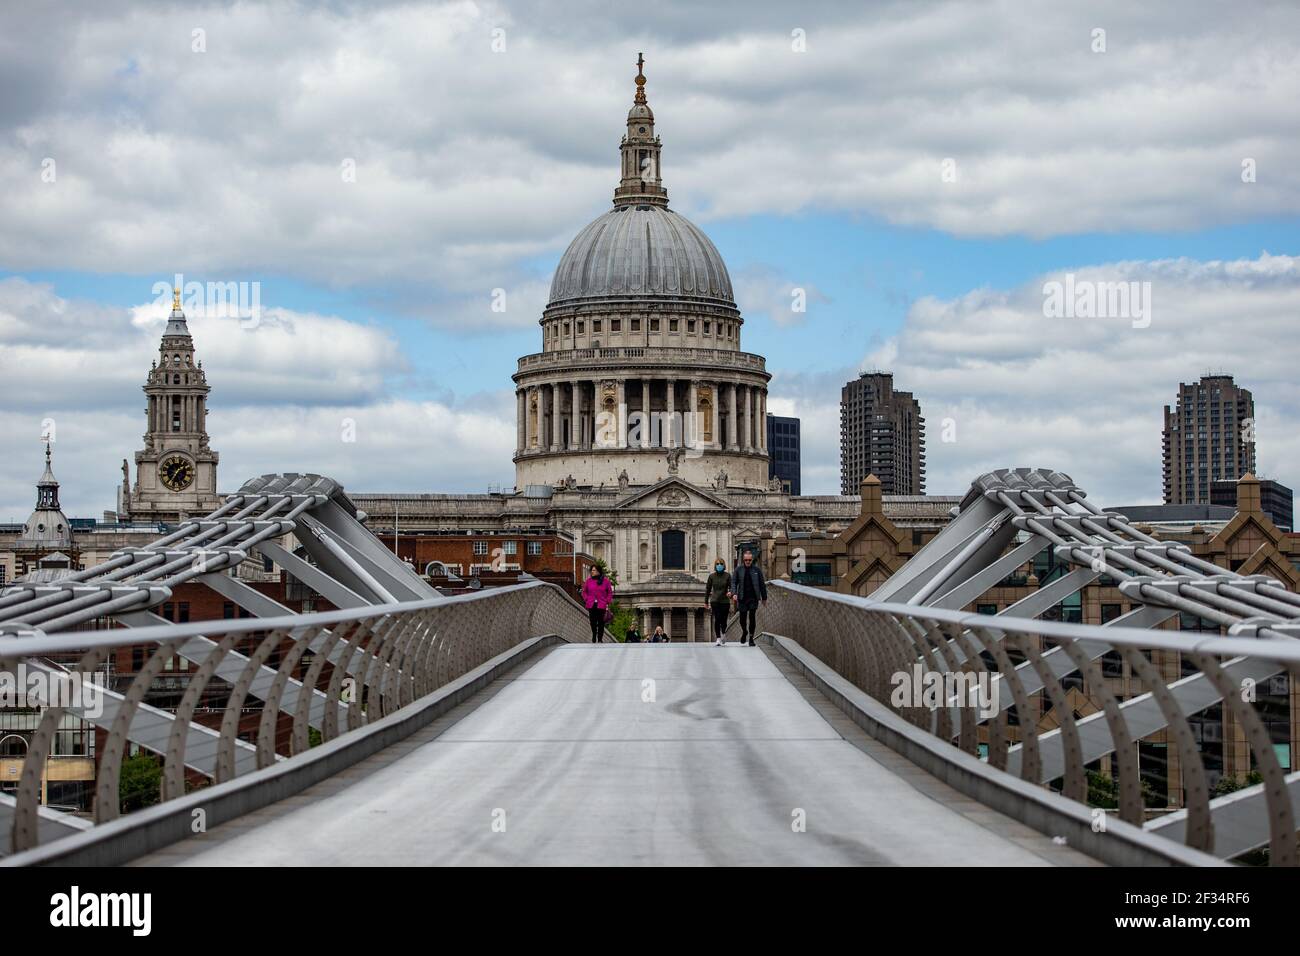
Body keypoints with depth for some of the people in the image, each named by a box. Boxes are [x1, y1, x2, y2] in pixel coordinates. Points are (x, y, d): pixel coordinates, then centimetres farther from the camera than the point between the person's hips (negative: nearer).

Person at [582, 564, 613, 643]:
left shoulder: (605, 581, 2)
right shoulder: (588, 581, 6)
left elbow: (610, 593, 8)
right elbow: (584, 591, 16)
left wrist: (607, 602, -1)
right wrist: (586, 600, 2)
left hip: (601, 606, -1)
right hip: (591, 605, 1)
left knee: (601, 623, -1)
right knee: (593, 622, 2)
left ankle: (600, 639, 6)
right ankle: (594, 639, 12)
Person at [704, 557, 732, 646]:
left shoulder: (727, 576, 1)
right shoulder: (712, 576, 4)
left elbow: (731, 586, -3)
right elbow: (707, 589, 10)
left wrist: (730, 592, -27)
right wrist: (706, 602, 11)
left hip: (725, 601, 0)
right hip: (715, 601, 0)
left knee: (723, 620, 4)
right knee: (717, 619, -14)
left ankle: (723, 633, 36)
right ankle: (718, 638, -10)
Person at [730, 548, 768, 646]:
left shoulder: (757, 570, 2)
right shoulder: (738, 570, 3)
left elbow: (762, 585, 7)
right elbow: (734, 583, 4)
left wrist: (764, 598, 8)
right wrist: (734, 593, -13)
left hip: (753, 598, -1)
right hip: (742, 598, 1)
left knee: (752, 618, -8)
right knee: (742, 619, 5)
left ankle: (751, 638, 1)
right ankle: (744, 632, 35)